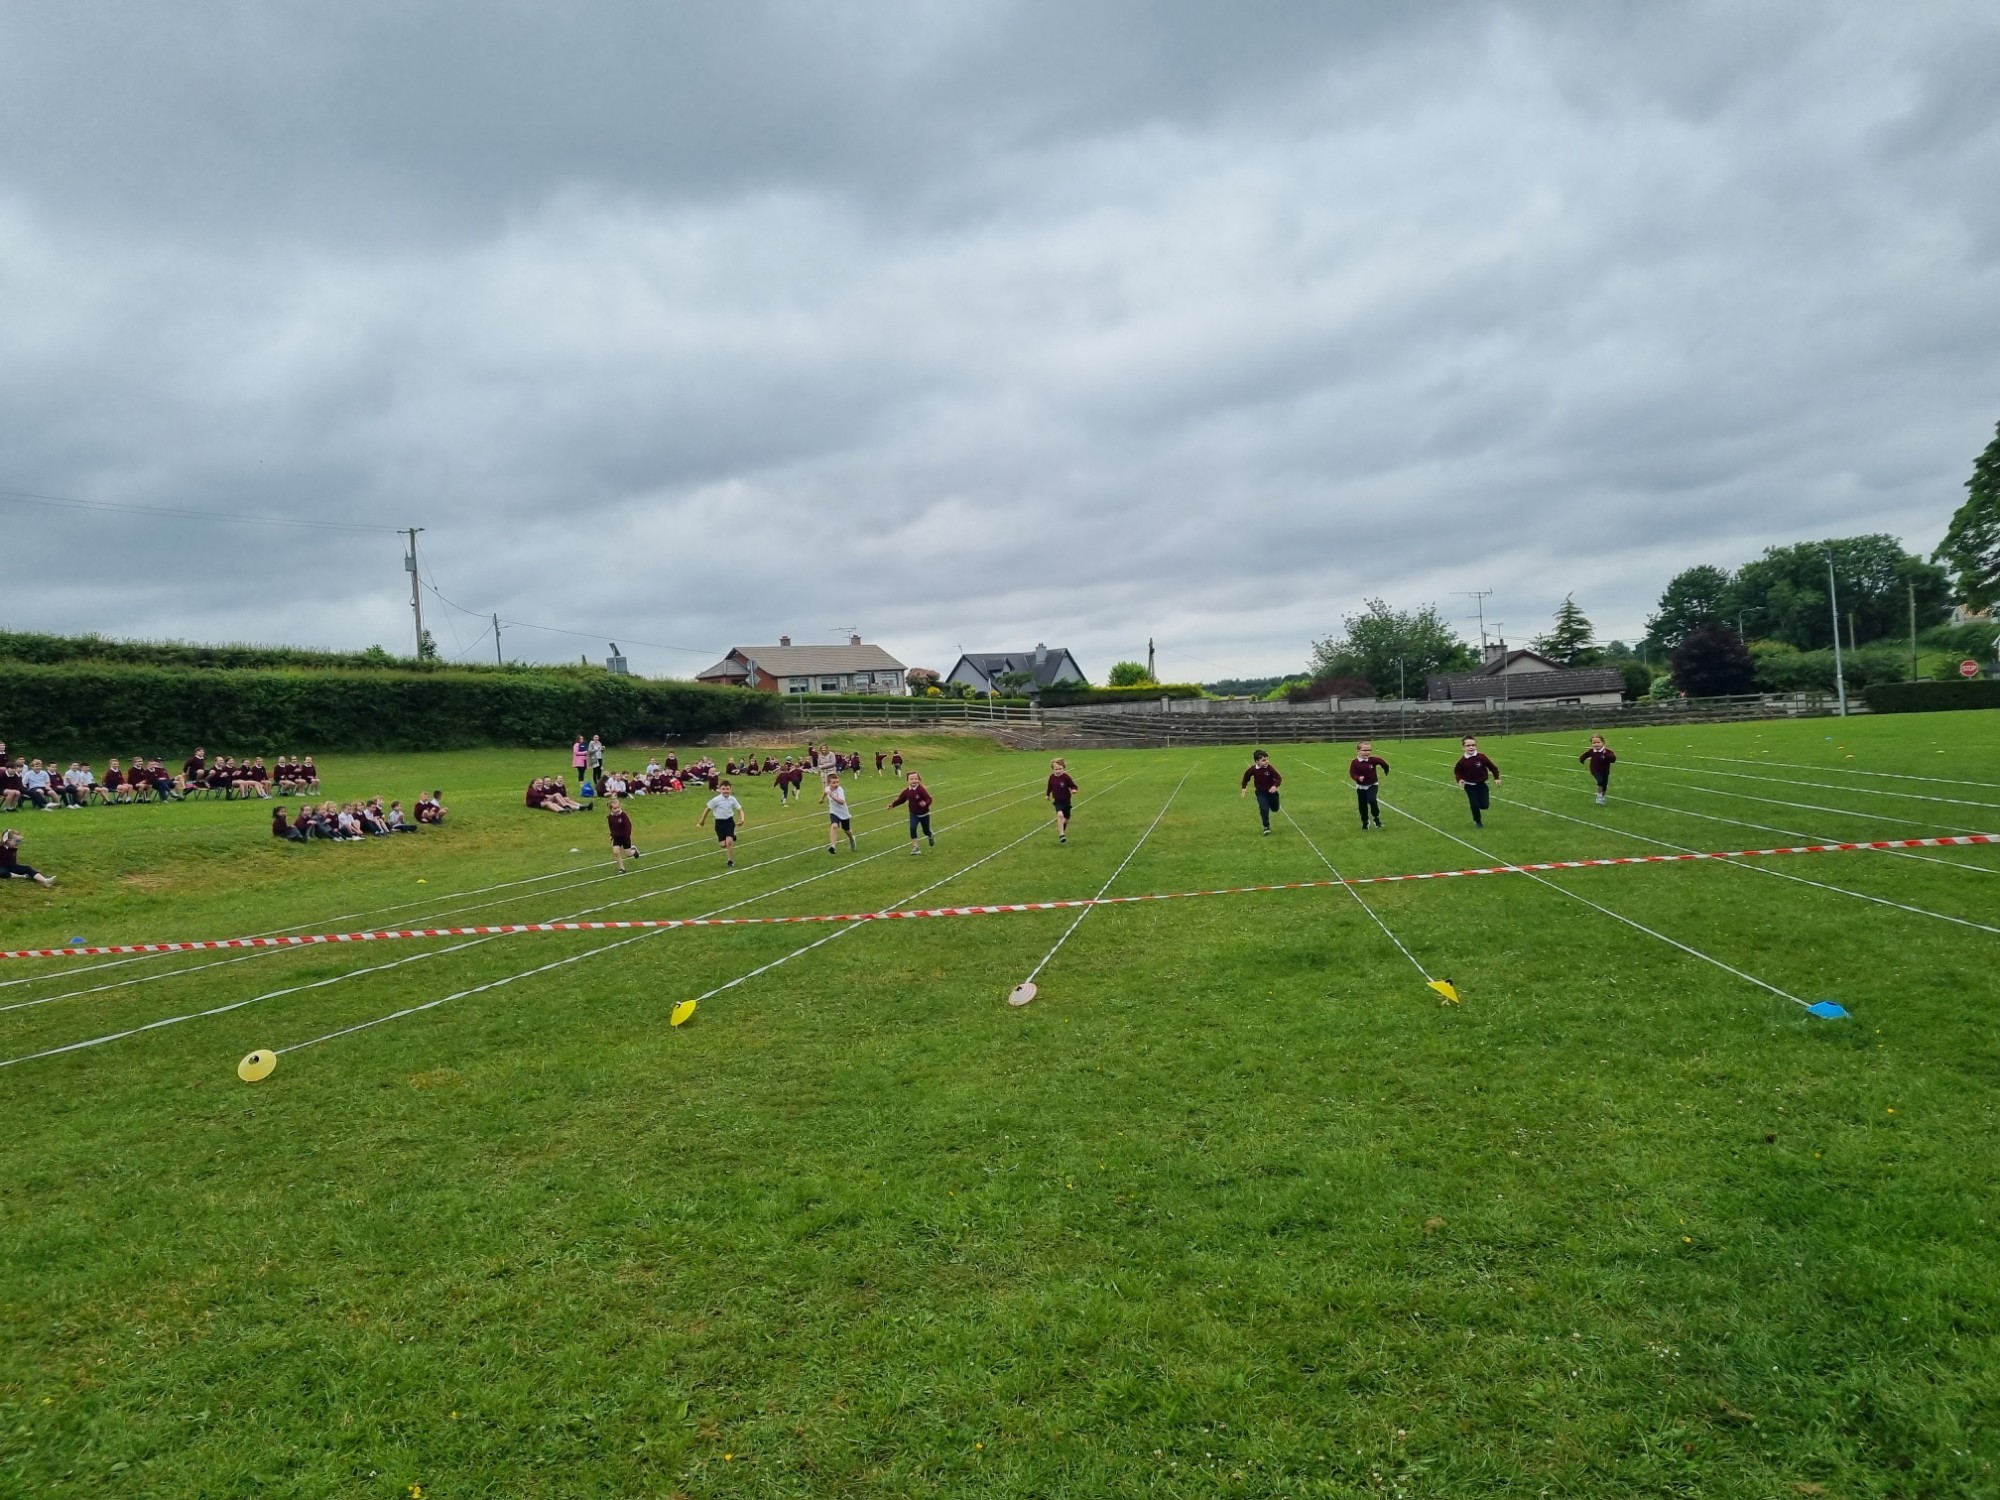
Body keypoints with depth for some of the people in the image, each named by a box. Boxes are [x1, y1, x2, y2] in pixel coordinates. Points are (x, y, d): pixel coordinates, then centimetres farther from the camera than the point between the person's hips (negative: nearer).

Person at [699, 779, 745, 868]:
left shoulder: (732, 799, -6)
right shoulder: (716, 800, -13)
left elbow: (740, 810, 3)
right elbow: (707, 809, -1)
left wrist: (742, 819, -16)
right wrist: (701, 821, 6)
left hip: (729, 821, 1)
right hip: (720, 822, -1)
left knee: (729, 842, -14)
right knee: (723, 844, -4)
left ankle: (730, 861, 2)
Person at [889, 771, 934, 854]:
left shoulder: (921, 790, -26)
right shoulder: (906, 791, -11)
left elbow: (929, 799, -29)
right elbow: (901, 800, 3)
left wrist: (925, 803, -49)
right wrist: (893, 805, -4)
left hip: (924, 814, -3)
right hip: (914, 814, 3)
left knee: (926, 831, 14)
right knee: (912, 828, -21)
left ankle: (931, 836, 52)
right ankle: (915, 847, -13)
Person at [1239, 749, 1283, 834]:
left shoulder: (1270, 768, -23)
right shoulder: (1253, 769, -18)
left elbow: (1279, 778, -24)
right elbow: (1246, 776, 3)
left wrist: (1275, 786, -43)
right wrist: (1243, 787, 3)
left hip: (1271, 791, 1)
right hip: (1261, 792, -1)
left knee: (1275, 808, 16)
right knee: (1264, 809, -17)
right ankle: (1266, 826, 1)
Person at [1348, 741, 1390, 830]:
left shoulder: (1373, 760, -13)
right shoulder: (1355, 762, -15)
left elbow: (1384, 763, 3)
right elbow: (1352, 774, -16)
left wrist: (1386, 770, 18)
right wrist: (1358, 778, -35)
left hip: (1372, 785, -1)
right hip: (1361, 787, 1)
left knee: (1372, 800, -26)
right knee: (1362, 806, 8)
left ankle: (1377, 817, -3)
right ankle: (1365, 823, 29)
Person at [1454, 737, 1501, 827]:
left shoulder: (1481, 757, -16)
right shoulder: (1462, 761, -16)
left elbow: (1492, 767, -3)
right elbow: (1457, 771, 0)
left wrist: (1496, 778, -4)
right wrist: (1459, 779, -17)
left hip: (1481, 784, 0)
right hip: (1470, 786, 0)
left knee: (1484, 805, -5)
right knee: (1474, 805, -5)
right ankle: (1477, 821, 20)